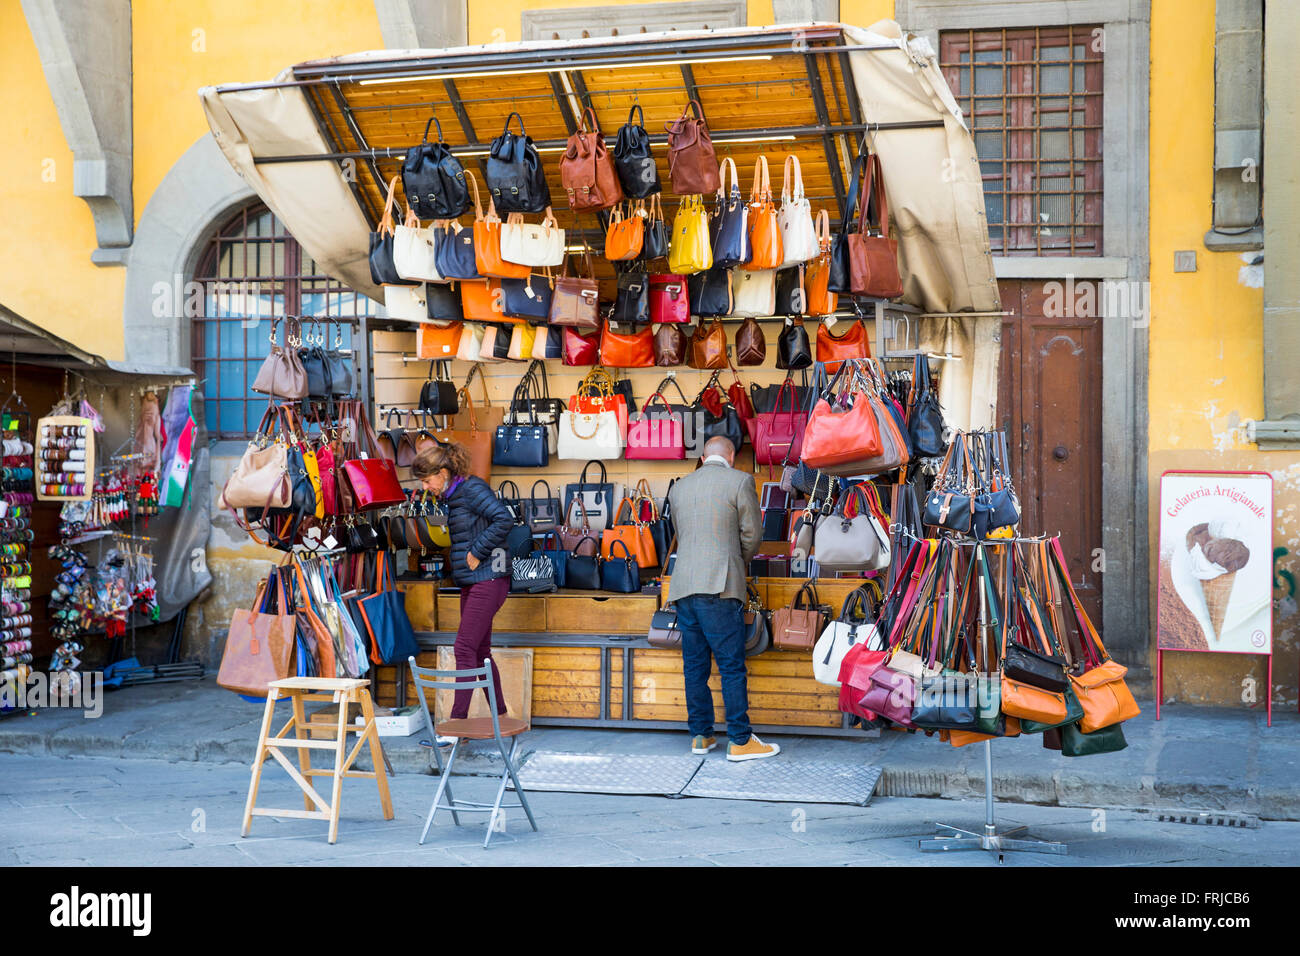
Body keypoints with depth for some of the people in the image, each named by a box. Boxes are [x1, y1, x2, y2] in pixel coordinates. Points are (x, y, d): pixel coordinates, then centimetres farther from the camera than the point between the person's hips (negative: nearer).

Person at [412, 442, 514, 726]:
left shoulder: (472, 488, -13)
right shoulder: (454, 495, 15)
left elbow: (504, 519, -25)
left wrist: (477, 552, -20)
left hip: (487, 581, -10)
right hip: (473, 582, 10)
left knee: (465, 648, -10)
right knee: (480, 651, 12)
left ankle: (456, 726, -9)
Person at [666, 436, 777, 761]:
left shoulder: (679, 487, 16)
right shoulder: (739, 481, -1)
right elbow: (753, 533, 1)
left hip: (683, 585, 6)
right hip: (720, 587, -5)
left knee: (694, 664, 11)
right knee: (732, 665, -3)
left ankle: (700, 735, 16)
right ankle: (740, 741, -3)